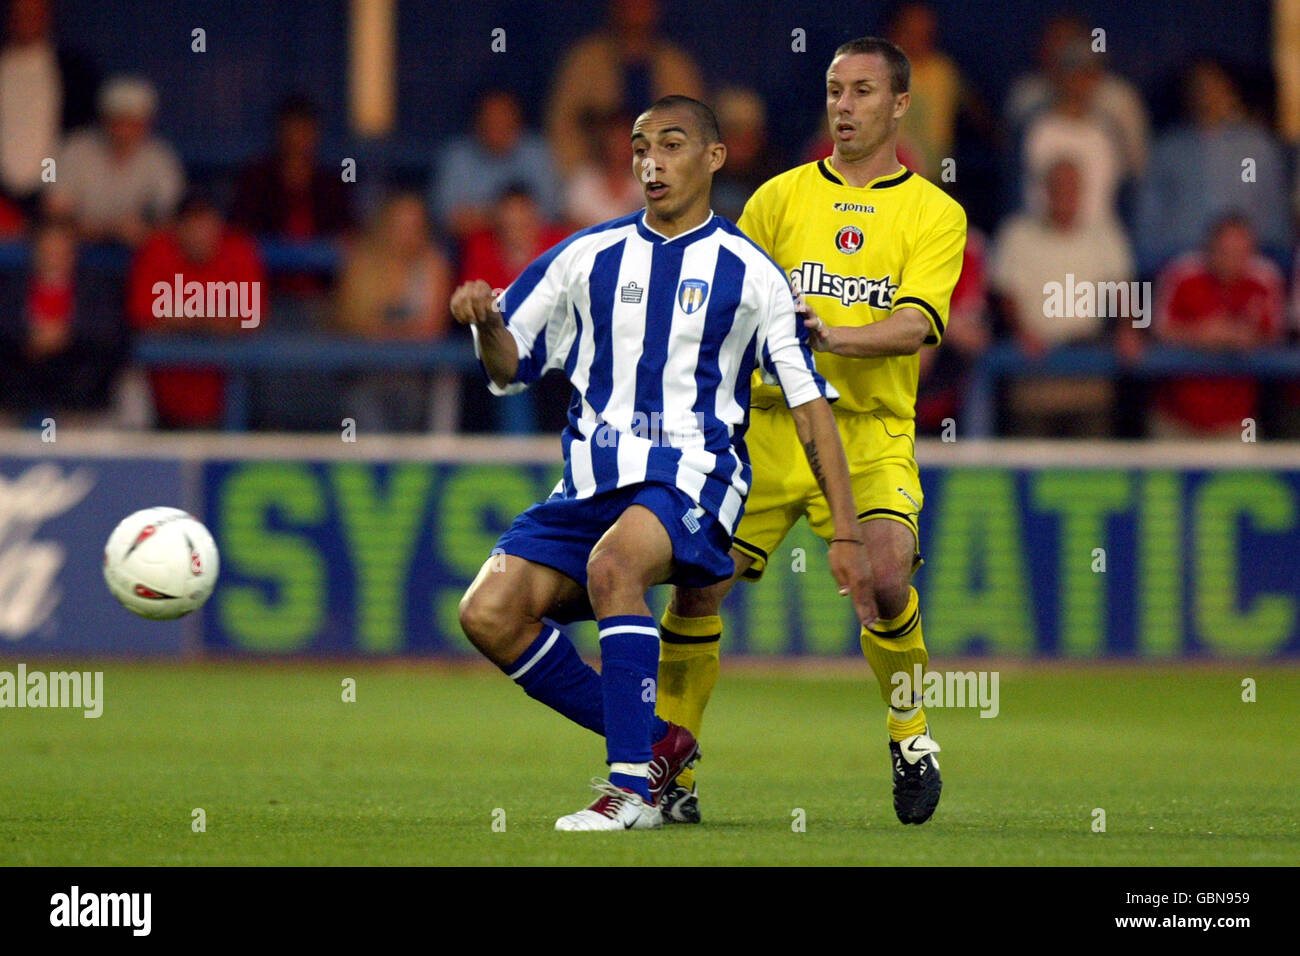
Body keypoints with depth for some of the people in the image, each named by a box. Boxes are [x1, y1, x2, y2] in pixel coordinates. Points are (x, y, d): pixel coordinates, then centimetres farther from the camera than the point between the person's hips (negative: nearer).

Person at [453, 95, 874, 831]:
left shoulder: (748, 273, 4)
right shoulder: (591, 257, 12)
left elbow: (810, 402, 3)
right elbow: (510, 367, 18)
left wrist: (846, 535, -2)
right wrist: (485, 324, -7)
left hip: (691, 474, -5)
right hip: (595, 480, 5)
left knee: (613, 563, -36)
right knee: (489, 612, -13)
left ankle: (633, 789, -31)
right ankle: (655, 743, 3)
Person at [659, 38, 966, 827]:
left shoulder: (935, 214, 5)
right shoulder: (781, 197, 12)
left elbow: (916, 324, -9)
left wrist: (834, 336, -26)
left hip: (870, 430, -2)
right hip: (768, 426, 2)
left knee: (885, 577, -23)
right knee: (697, 585, -8)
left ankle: (911, 736, 4)